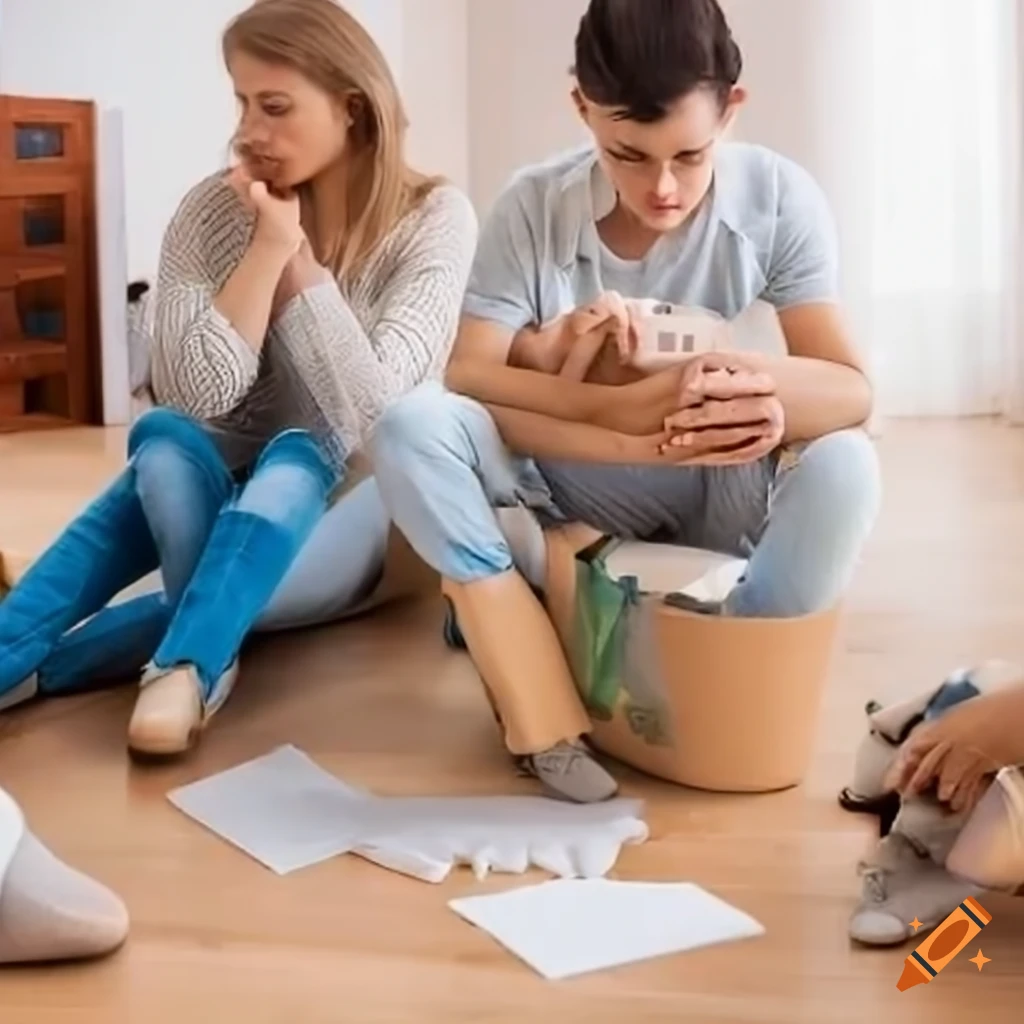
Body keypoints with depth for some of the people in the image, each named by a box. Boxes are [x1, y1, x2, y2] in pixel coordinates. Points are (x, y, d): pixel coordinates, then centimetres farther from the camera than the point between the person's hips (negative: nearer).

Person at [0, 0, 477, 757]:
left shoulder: (436, 219, -12)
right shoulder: (215, 211, -8)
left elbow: (372, 409, -22)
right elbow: (197, 396, -17)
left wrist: (298, 254, -21)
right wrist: (269, 246, -21)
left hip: (357, 508, -1)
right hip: (228, 487, 2)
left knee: (295, 465, -34)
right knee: (166, 443, -30)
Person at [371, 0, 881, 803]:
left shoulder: (780, 197, -15)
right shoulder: (533, 206, -16)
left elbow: (851, 392, -20)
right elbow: (466, 380, -23)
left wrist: (757, 379, -45)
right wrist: (618, 414, -40)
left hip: (717, 494, 0)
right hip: (576, 481, 0)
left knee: (843, 468, -33)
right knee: (412, 426, -29)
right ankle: (551, 728, -31)